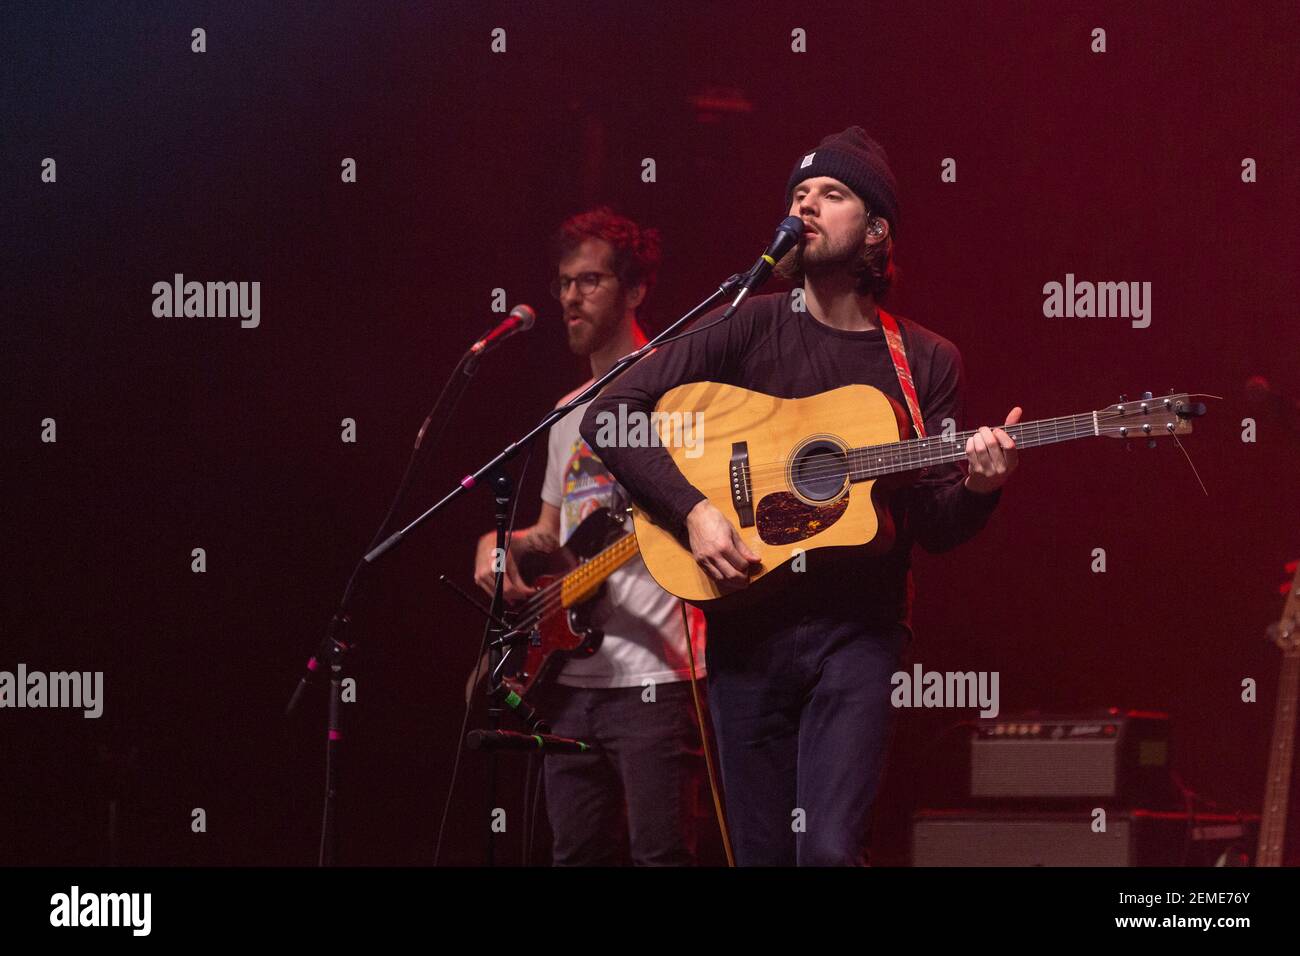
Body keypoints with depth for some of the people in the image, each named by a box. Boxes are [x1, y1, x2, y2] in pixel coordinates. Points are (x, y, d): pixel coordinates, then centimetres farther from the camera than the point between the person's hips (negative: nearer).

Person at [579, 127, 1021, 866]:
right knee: (763, 849, 5)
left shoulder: (928, 362, 6)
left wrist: (980, 487, -19)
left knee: (832, 847, -18)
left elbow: (936, 528, 3)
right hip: (748, 629, 1)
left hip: (858, 631, -1)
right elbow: (609, 416, -2)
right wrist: (692, 510, -14)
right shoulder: (750, 327, 3)